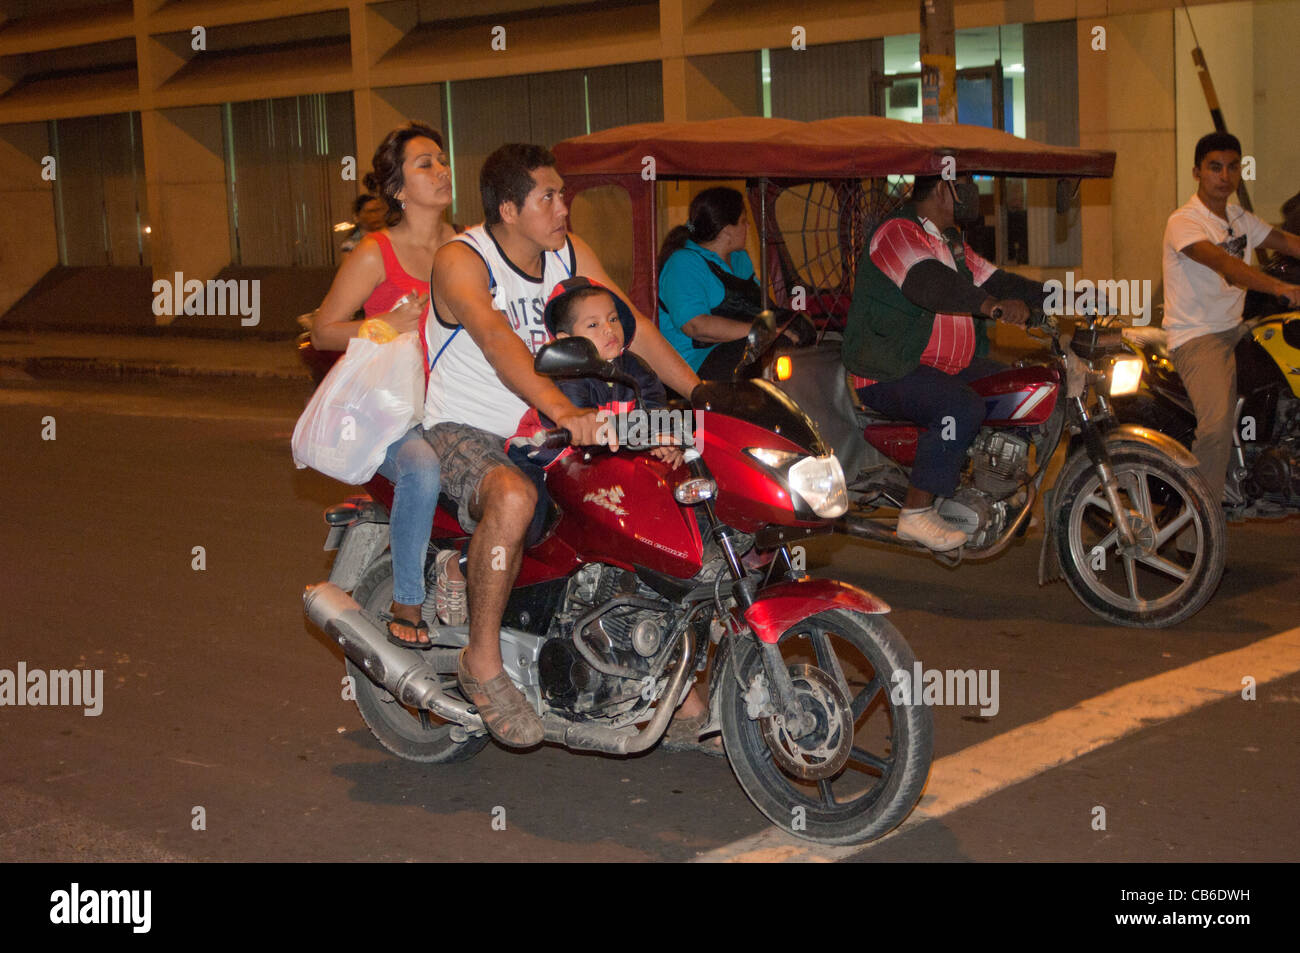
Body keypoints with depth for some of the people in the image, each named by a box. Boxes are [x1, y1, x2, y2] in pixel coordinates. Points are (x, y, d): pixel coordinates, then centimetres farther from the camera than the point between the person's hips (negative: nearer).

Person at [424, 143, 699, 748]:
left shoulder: (570, 255, 6)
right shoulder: (460, 261, -16)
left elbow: (634, 328, 5)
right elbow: (498, 340, -34)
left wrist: (702, 393, -7)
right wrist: (563, 411, -50)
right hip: (463, 432, -7)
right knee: (513, 498, -40)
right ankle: (482, 662, -23)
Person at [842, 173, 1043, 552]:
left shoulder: (950, 241, 19)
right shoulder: (898, 232, -14)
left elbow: (990, 279, 18)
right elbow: (930, 284, -32)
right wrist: (993, 305, -48)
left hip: (949, 367, 10)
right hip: (889, 373, -10)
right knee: (962, 408, -34)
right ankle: (915, 513, -27)